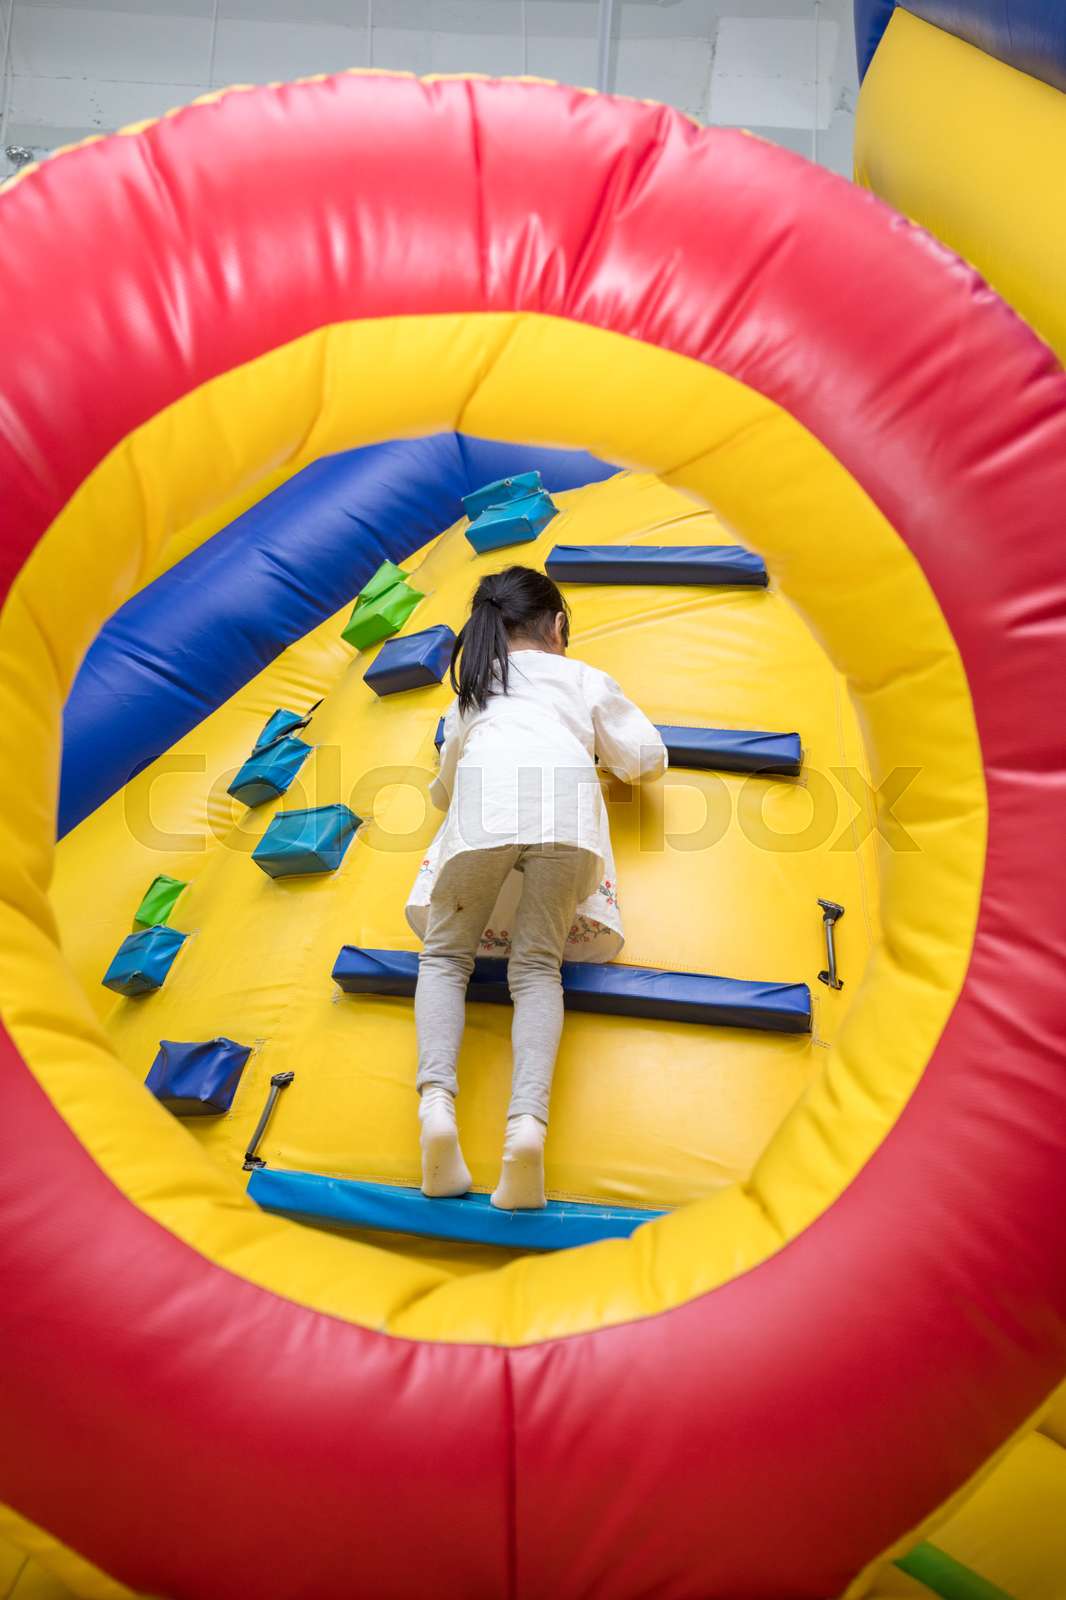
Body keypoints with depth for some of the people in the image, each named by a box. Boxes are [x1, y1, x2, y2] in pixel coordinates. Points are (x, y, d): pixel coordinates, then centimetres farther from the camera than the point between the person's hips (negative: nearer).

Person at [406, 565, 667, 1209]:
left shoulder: (473, 691, 37)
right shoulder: (587, 680, 32)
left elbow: (444, 786, 40)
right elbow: (648, 759, 29)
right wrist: (607, 745, 50)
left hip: (482, 804, 1)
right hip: (567, 808, 0)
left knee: (446, 953, 11)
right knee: (537, 966, 2)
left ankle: (437, 1101, -15)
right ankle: (528, 1120, -24)